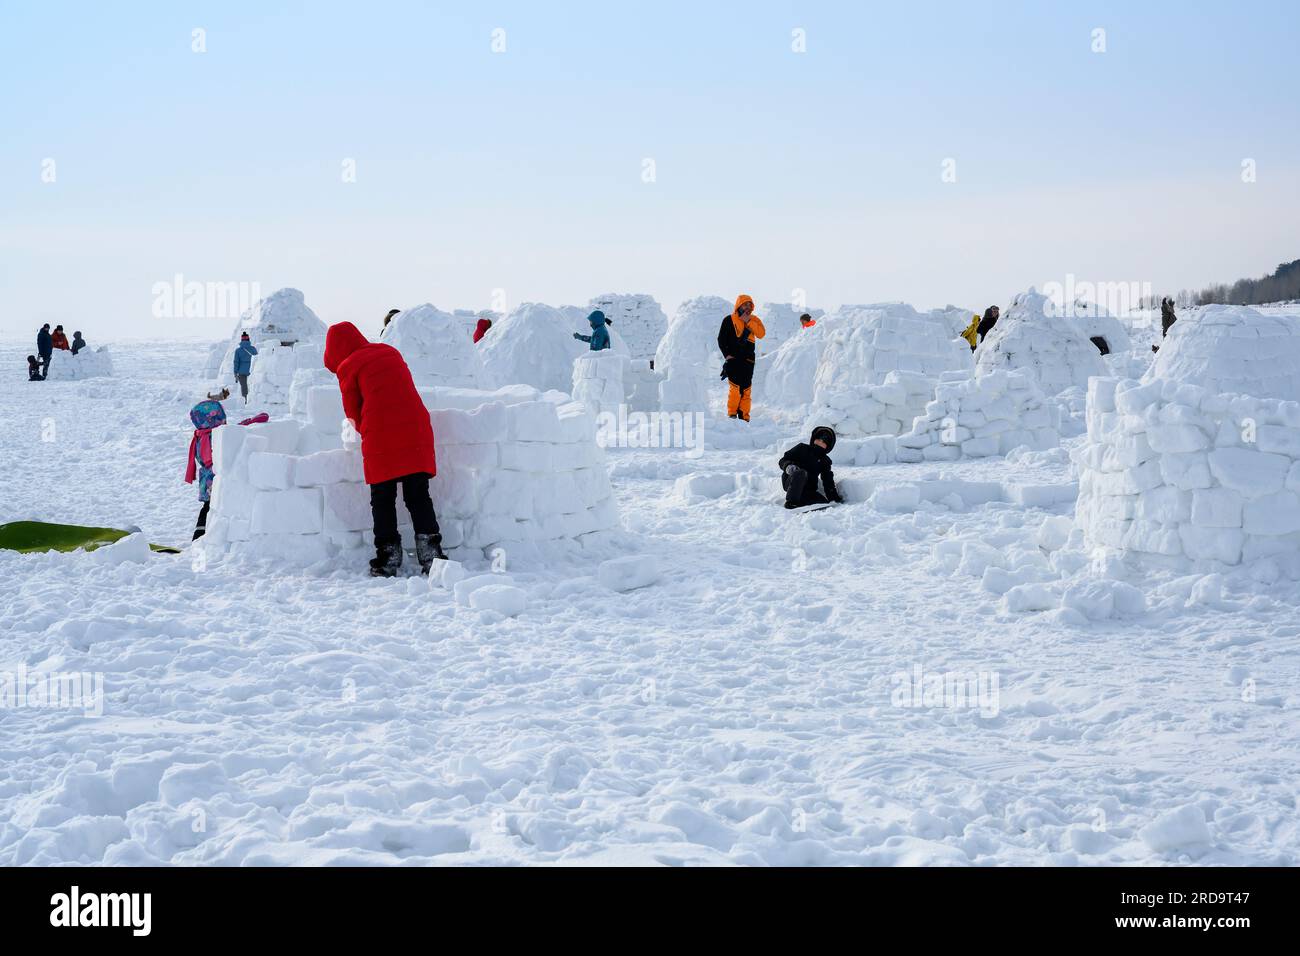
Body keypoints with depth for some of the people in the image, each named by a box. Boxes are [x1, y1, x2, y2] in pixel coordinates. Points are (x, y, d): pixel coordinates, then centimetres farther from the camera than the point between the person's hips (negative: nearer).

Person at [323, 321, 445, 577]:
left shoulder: (348, 367, 3)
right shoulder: (391, 352, 18)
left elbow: (354, 413, 9)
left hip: (380, 440, -4)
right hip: (416, 432, 4)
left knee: (383, 500, 6)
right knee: (419, 497, 8)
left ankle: (387, 559, 5)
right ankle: (431, 555, 1)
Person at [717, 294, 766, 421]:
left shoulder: (754, 320, 10)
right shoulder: (729, 320, 4)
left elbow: (761, 334, -7)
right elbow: (721, 339, 6)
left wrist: (748, 322, -12)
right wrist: (727, 354, -4)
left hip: (748, 360, 3)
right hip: (733, 358, -3)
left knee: (746, 389, 1)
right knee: (735, 387, -14)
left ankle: (744, 416, 5)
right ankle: (732, 414, -8)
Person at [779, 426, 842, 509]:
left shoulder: (825, 461, 20)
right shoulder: (802, 448, 9)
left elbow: (828, 482, 16)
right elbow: (783, 460, 4)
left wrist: (834, 497, 1)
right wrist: (788, 467, -19)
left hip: (808, 491, 4)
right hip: (790, 483, -4)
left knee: (824, 503, -22)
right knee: (801, 473, -38)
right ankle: (791, 502, -37)